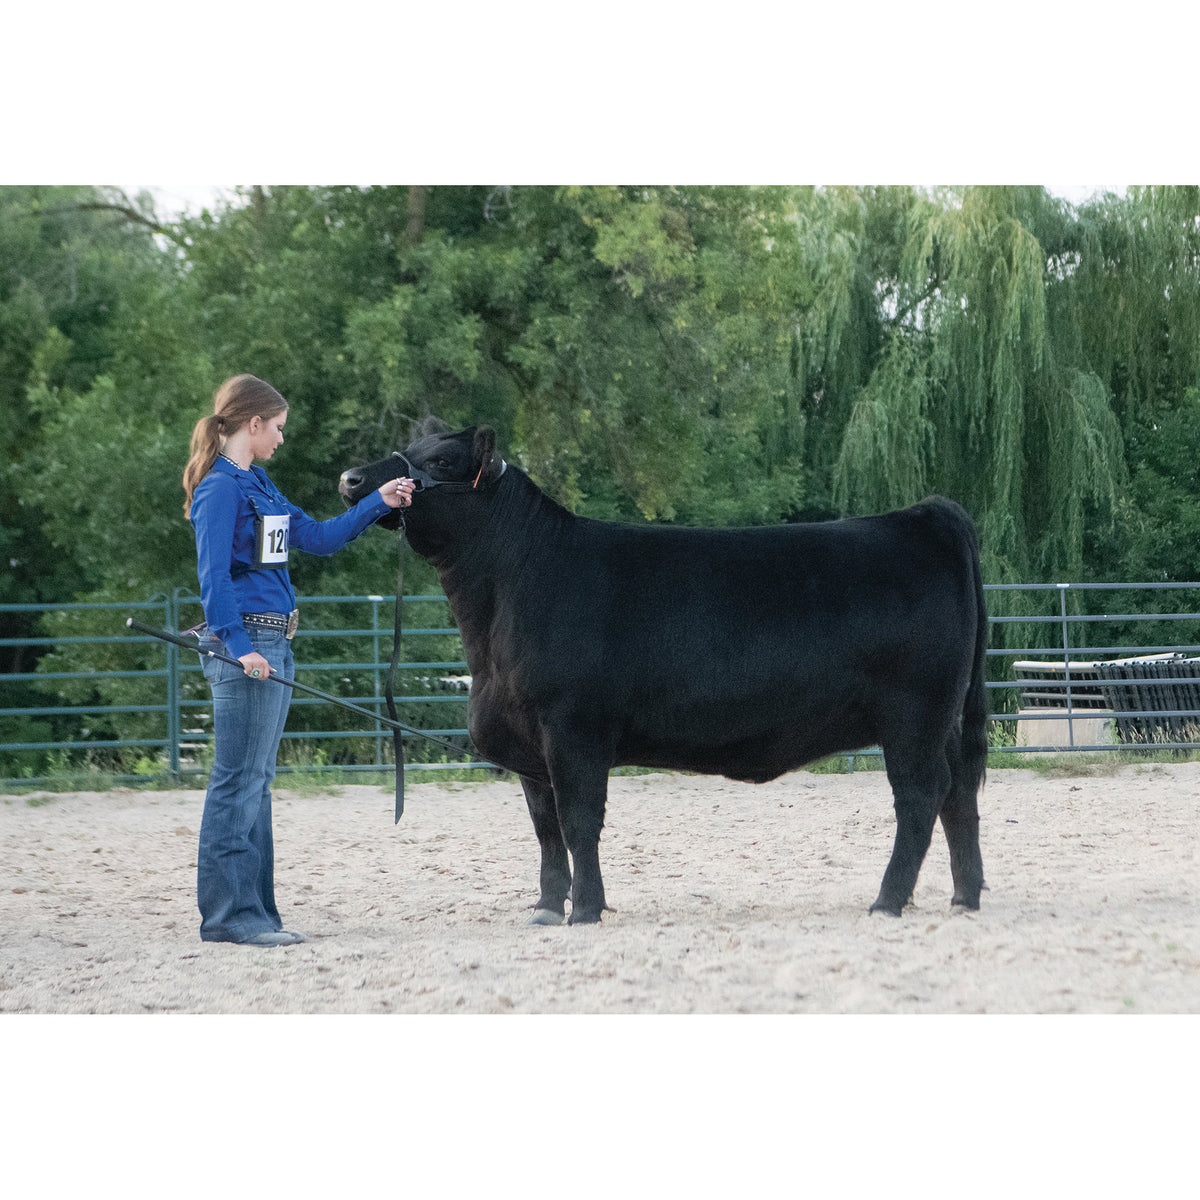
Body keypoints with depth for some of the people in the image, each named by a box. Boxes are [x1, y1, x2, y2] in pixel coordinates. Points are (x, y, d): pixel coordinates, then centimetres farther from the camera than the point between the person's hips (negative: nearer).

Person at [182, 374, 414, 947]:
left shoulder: (256, 485, 18)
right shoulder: (221, 488, -11)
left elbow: (317, 537, 24)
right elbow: (213, 576, -18)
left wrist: (379, 502, 22)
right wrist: (240, 646, -25)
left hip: (272, 644, 10)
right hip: (245, 644, -10)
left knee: (255, 780, 11)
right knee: (238, 779, -8)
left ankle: (253, 910, 14)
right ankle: (230, 914, -5)